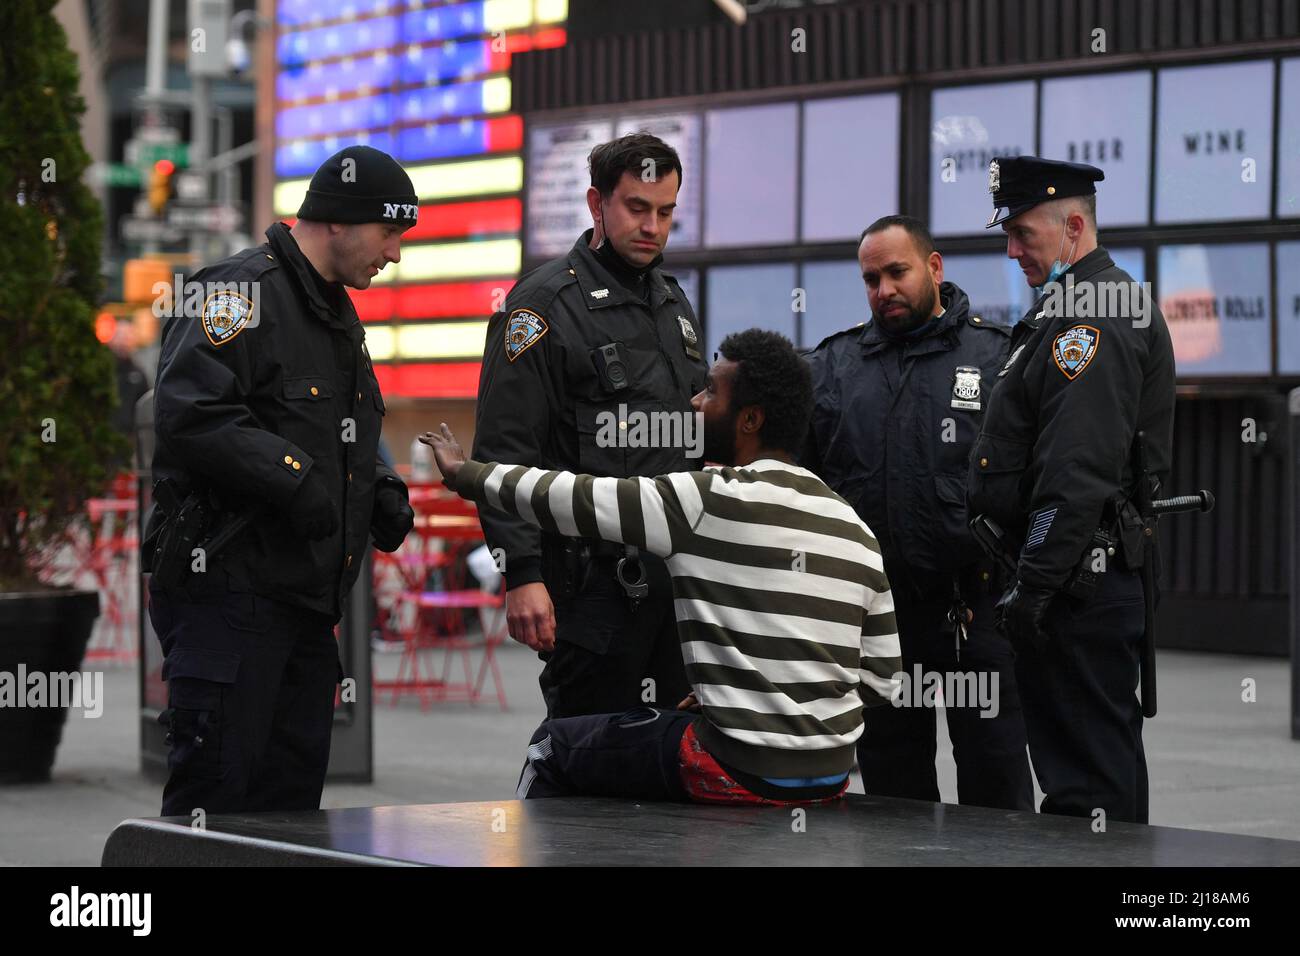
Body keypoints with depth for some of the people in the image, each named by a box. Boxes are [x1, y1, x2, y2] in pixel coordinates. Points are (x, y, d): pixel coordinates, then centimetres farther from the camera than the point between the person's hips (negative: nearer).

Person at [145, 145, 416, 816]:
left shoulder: (338, 313, 20)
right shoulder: (240, 291, -11)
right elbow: (187, 414, -23)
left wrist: (380, 488, 11)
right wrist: (292, 477, -24)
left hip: (308, 600, 10)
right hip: (229, 592, -9)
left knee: (291, 796, 11)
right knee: (214, 790, -8)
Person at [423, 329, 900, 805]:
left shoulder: (710, 503, -13)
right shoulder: (856, 530, 7)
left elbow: (571, 498, -6)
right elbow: (881, 680, 10)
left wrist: (465, 472, 12)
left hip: (744, 774, -7)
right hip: (834, 776, 7)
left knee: (553, 744, 17)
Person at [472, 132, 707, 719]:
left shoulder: (674, 304, 17)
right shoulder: (544, 304, -7)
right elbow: (504, 453, -14)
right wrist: (522, 575, -21)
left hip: (677, 574, 8)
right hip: (594, 578, -7)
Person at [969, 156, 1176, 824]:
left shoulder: (1090, 318, -15)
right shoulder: (1100, 304, 19)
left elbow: (1077, 476, -23)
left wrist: (1034, 587, -22)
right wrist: (1032, 580, 21)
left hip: (1077, 586, -11)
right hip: (1104, 577, 11)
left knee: (1084, 779, -8)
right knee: (1110, 762, 15)